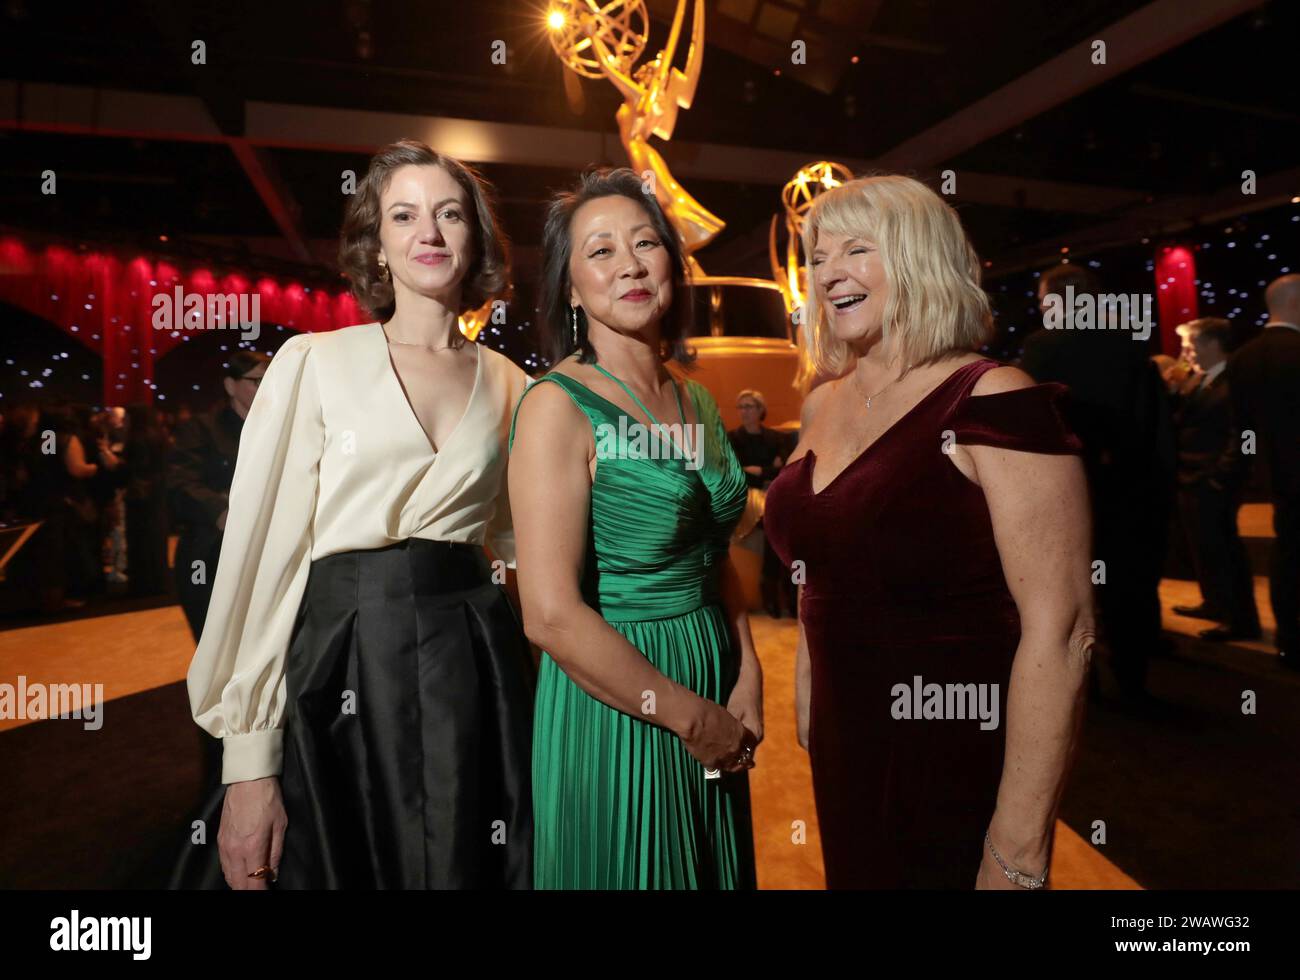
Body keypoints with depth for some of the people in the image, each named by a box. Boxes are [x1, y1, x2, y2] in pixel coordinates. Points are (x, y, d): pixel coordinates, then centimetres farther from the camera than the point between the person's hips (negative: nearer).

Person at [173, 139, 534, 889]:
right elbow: (263, 551, -5)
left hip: (476, 666, 3)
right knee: (340, 866, 10)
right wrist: (248, 759, -8)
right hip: (342, 664, -2)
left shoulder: (509, 386, 8)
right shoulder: (314, 362, -1)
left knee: (469, 871, 12)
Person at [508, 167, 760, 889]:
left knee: (716, 871, 22)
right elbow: (552, 615, -21)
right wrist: (691, 715, -14)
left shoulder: (698, 403, 6)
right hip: (610, 704, -6)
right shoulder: (557, 405, -15)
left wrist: (747, 685, -1)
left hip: (716, 711, 7)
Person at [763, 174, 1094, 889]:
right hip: (844, 751, 7)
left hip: (959, 768, -6)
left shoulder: (994, 403, -17)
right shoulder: (823, 406, 4)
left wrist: (1017, 854, -20)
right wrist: (808, 712, 14)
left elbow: (1058, 630, -21)